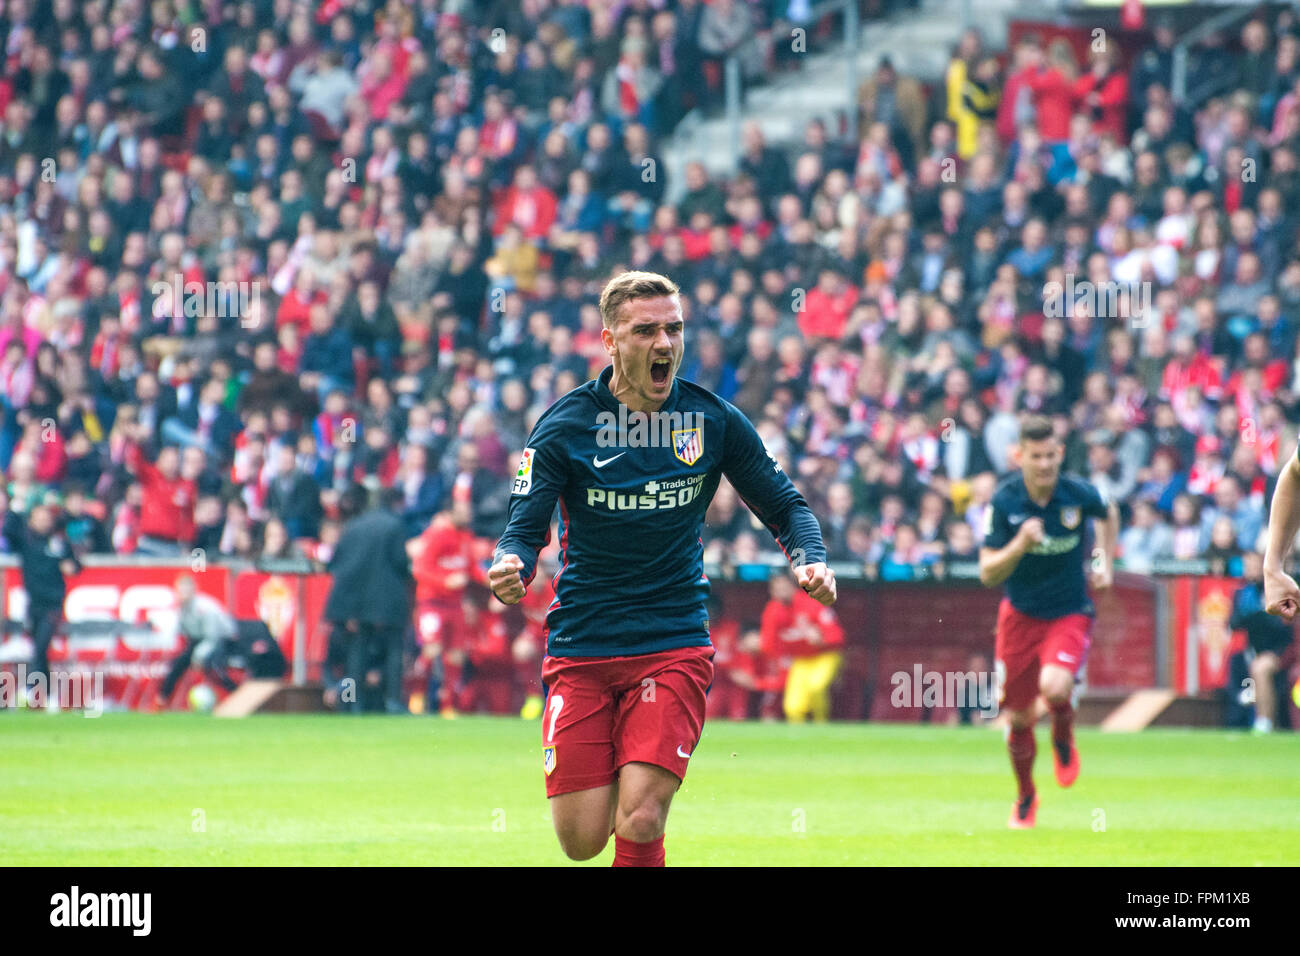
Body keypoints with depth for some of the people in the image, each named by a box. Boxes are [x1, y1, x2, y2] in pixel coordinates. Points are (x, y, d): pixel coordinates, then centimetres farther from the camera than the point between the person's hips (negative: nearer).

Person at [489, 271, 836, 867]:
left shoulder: (715, 420, 0)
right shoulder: (564, 427, -5)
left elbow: (784, 506, 10)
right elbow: (524, 529, -8)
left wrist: (811, 560, -11)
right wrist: (510, 571, -31)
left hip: (674, 645, 0)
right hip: (580, 648, 0)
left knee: (639, 822, -18)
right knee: (581, 839, 0)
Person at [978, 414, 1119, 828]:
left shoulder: (1079, 494, -14)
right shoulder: (1004, 501, -15)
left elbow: (1108, 514, 12)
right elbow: (988, 574, -15)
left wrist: (1105, 562, 5)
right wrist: (1020, 543, -31)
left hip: (1070, 612, -1)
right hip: (1020, 614, 1)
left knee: (1055, 686, -29)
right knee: (1018, 717, 6)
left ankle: (1064, 739, 7)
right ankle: (1025, 798, 34)